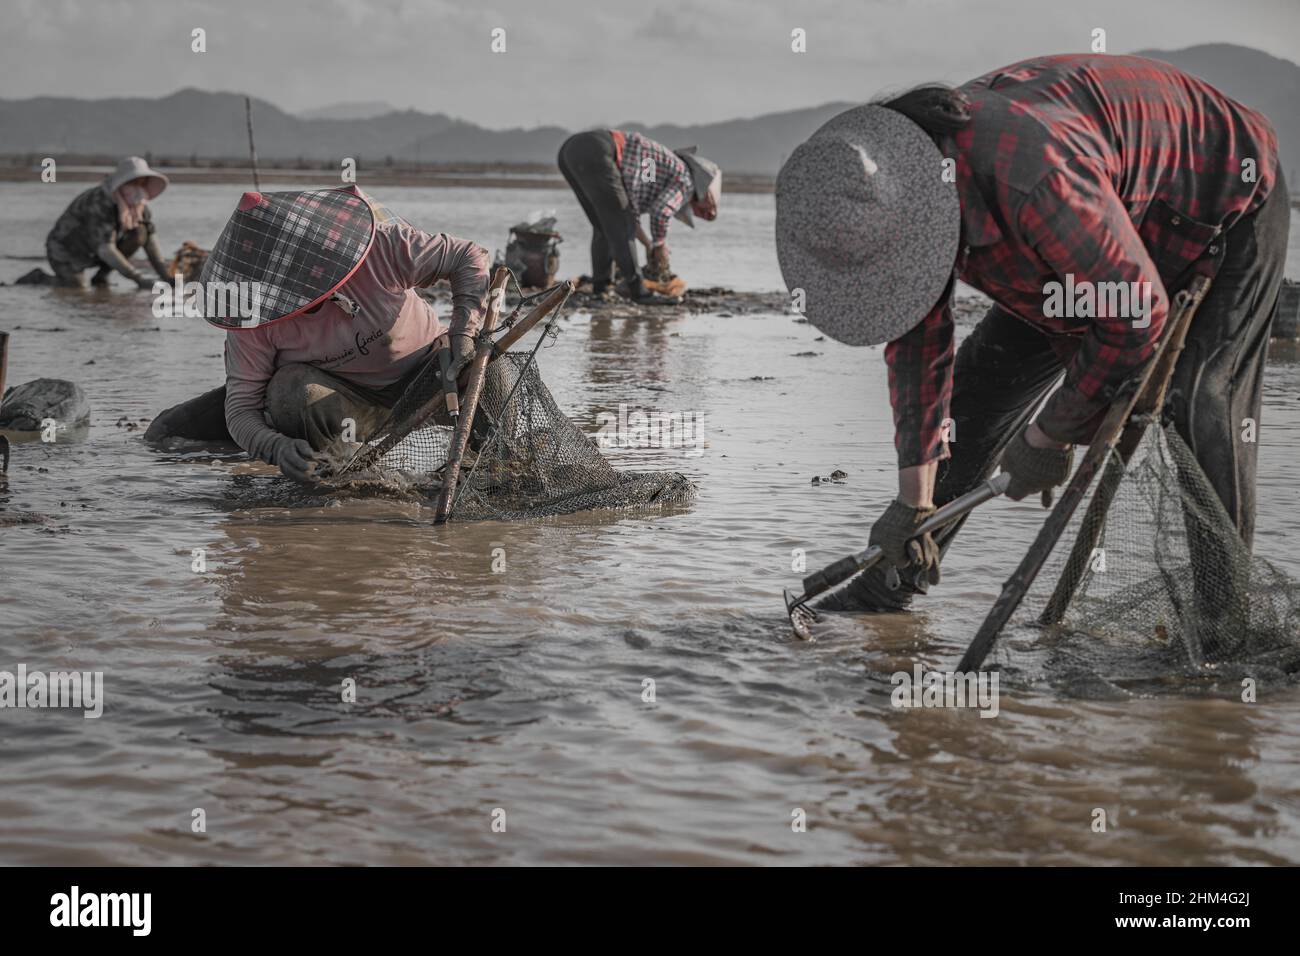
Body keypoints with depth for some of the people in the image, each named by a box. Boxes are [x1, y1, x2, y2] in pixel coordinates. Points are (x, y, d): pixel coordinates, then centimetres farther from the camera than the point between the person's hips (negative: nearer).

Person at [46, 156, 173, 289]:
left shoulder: (137, 201, -13)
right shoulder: (100, 203, -34)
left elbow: (150, 237, -11)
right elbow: (105, 248, -39)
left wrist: (165, 276, -23)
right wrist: (139, 279, -43)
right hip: (65, 248, -6)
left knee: (139, 233, -14)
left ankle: (100, 276, -1)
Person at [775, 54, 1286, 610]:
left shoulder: (1035, 182, -46)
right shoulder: (888, 196, -20)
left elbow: (1136, 314, -33)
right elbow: (916, 342, -7)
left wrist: (1049, 438, -20)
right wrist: (913, 498, -8)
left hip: (1227, 207, -7)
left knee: (1199, 406, -25)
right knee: (983, 377, 5)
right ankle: (890, 584, 16)